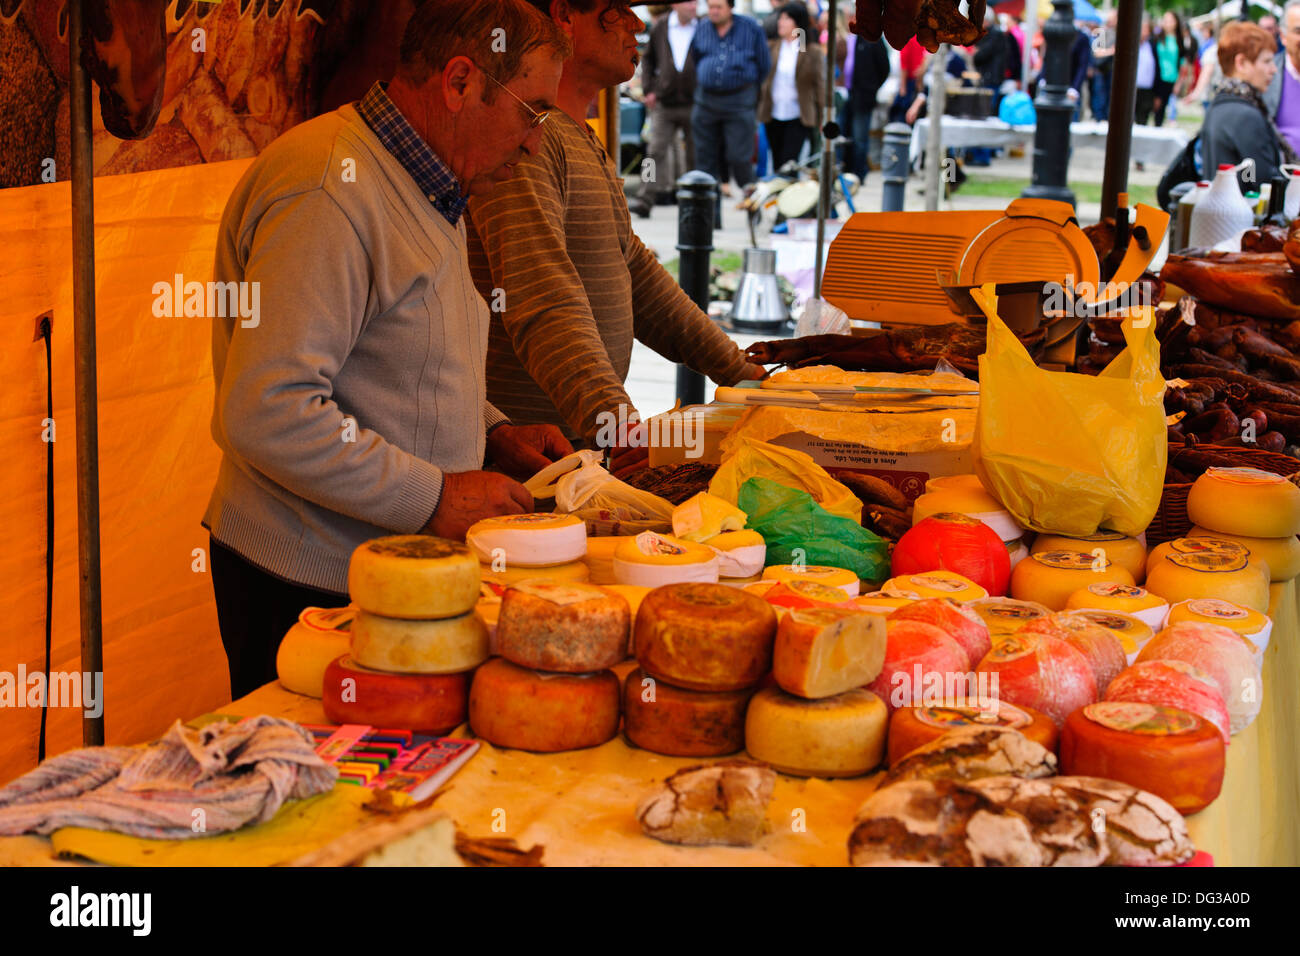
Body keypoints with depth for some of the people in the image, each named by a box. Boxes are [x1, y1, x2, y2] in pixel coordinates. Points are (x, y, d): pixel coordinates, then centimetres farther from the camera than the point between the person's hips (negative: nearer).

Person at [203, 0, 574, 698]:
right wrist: (436, 497, -22)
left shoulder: (426, 192, 13)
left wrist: (491, 433, 10)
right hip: (308, 584, -9)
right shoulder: (331, 190, -21)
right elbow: (266, 414, -28)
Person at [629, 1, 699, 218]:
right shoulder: (659, 28, 3)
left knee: (694, 156, 8)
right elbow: (648, 59, 15)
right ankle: (645, 200, -13)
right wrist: (649, 88, 5)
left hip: (693, 103, 0)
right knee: (656, 151, -9)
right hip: (664, 103, 0)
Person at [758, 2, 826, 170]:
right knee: (777, 163, 12)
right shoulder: (772, 48, 5)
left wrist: (823, 115, -2)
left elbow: (820, 84, -1)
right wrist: (757, 106, 2)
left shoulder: (813, 52, -4)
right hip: (773, 116, 4)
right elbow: (761, 78, 8)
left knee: (789, 163, -12)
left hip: (799, 117, -4)